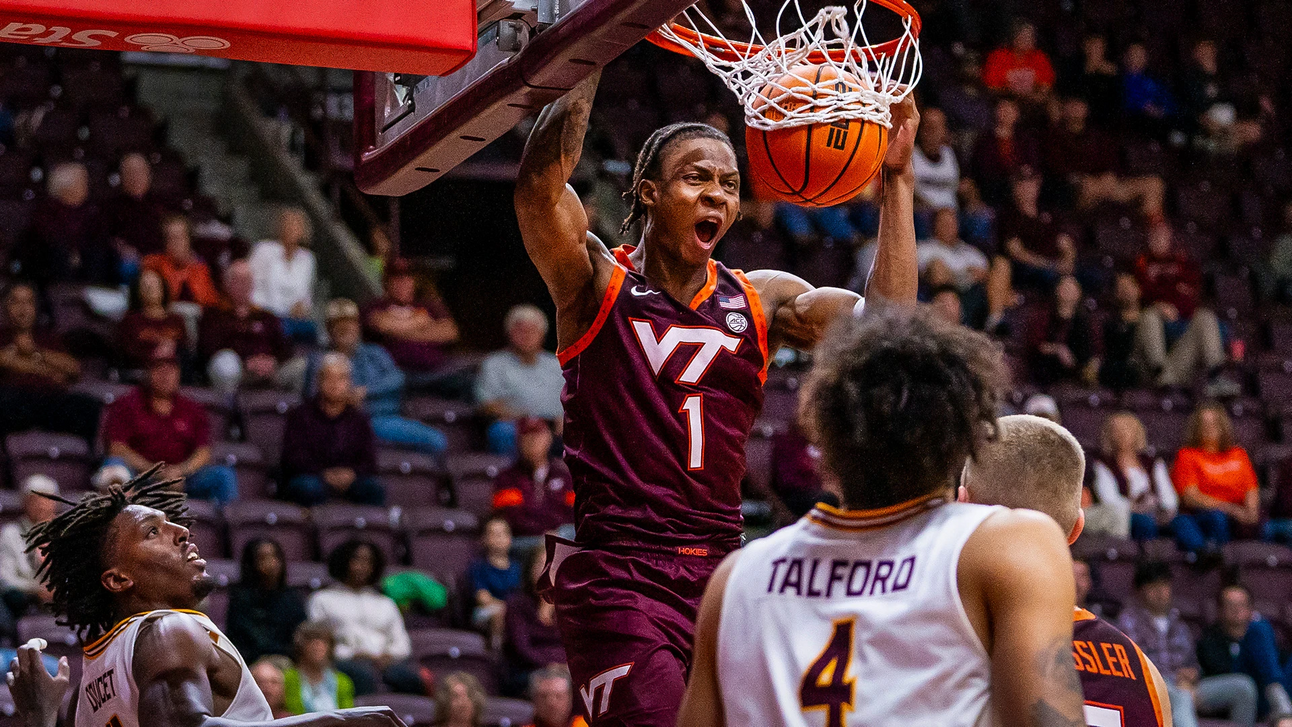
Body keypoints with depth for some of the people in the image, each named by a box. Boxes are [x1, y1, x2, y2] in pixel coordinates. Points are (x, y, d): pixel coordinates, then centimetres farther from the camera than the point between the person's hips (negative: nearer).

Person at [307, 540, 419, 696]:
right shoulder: (323, 599, 22)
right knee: (365, 674, -41)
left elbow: (402, 644, 23)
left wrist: (388, 655, -2)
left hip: (384, 662, 3)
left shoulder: (386, 604, 33)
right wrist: (353, 654, -8)